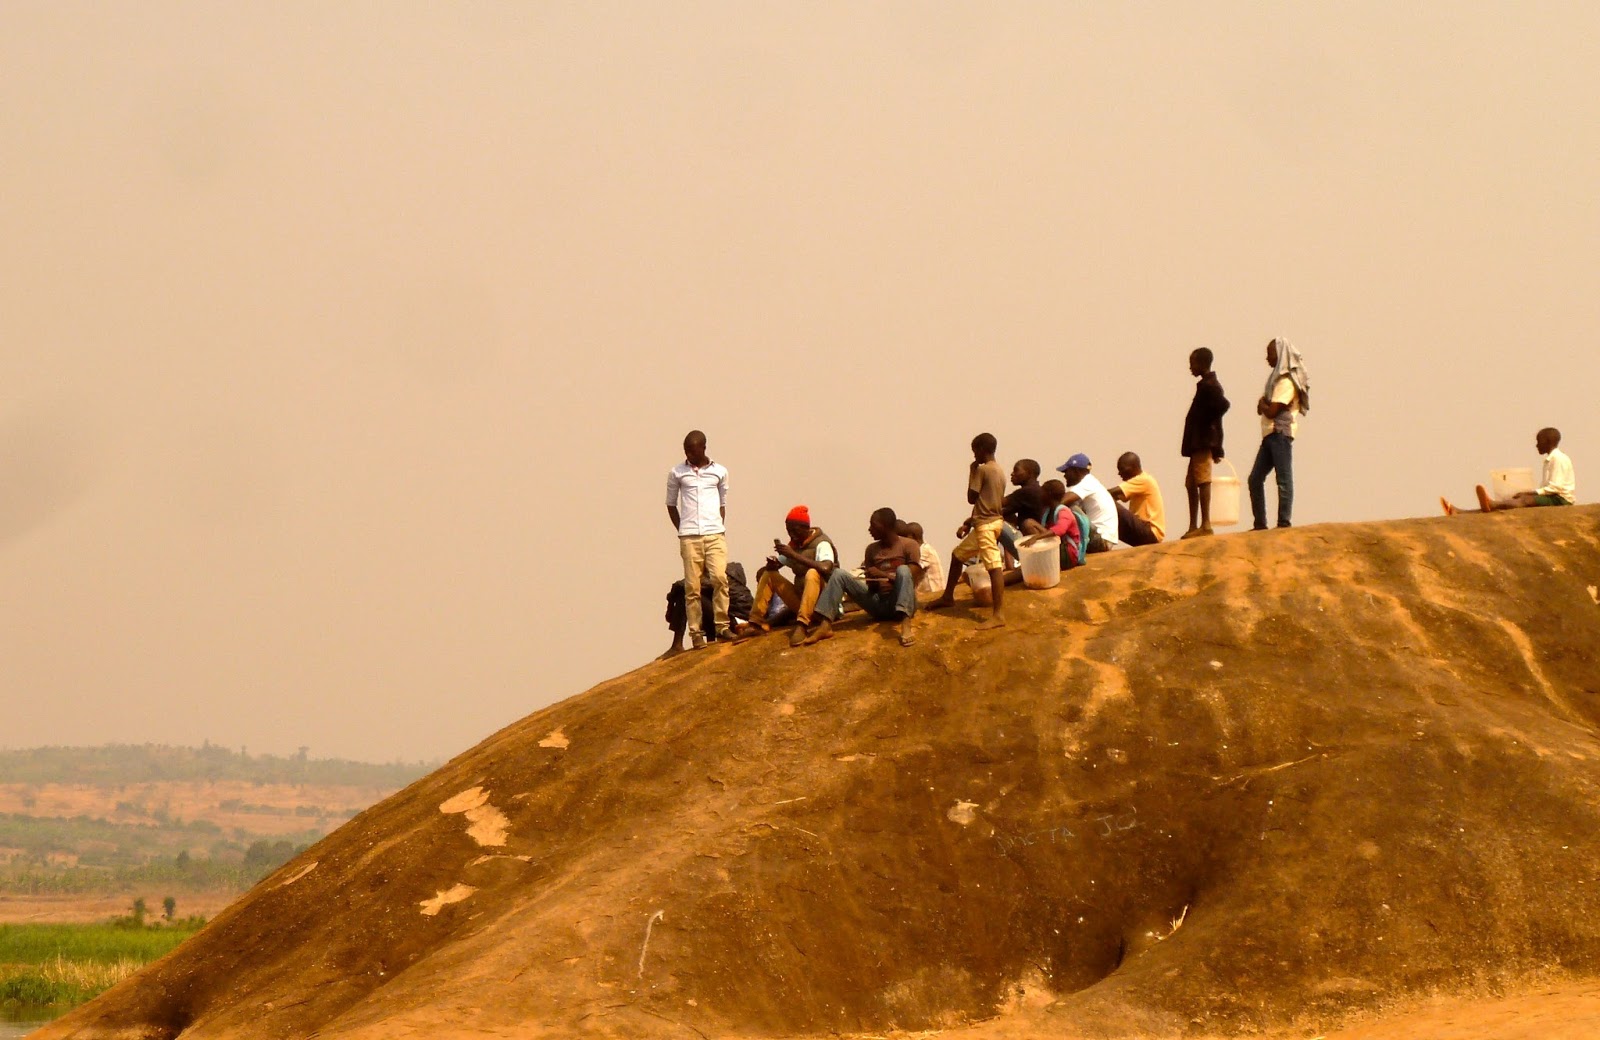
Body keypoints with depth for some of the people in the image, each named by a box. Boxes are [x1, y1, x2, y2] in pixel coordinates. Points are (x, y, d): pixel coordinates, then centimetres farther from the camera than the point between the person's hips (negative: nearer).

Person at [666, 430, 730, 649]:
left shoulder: (719, 472, 9)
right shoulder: (677, 473, 7)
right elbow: (671, 504, 14)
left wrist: (721, 528, 6)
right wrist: (681, 530, 7)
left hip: (715, 534, 0)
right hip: (689, 537, 0)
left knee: (720, 577, -16)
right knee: (692, 585, -3)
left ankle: (721, 626, -6)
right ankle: (696, 634, -1)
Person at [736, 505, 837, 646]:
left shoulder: (821, 543, -13)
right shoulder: (794, 544, 9)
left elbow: (825, 568, -32)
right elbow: (777, 564, 14)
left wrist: (794, 555, -31)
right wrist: (772, 564, -12)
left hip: (820, 599, -7)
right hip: (799, 599, 7)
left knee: (812, 573, -34)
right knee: (767, 574, 1)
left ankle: (802, 626, -43)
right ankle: (757, 624, -6)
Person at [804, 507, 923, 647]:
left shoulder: (909, 546, 0)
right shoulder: (872, 549, 14)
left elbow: (912, 578, -11)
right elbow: (870, 585, 10)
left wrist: (883, 574, -17)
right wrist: (878, 583, -13)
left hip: (900, 604, -5)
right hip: (878, 604, 5)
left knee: (903, 570, -35)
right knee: (839, 573, -10)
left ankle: (905, 625, -54)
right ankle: (825, 625, -29)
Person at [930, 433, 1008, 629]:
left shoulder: (982, 470, -13)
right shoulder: (1000, 471, 14)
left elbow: (972, 498, -8)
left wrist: (971, 473, 2)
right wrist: (969, 523, 21)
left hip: (985, 524, -10)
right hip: (995, 521, 10)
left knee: (994, 566, -17)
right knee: (958, 554, 24)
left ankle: (999, 614, -26)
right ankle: (948, 597, 37)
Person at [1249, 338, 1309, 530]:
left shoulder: (1286, 382, -11)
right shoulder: (1277, 378, 19)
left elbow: (1272, 411, -18)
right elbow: (1263, 408, 18)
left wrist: (1262, 404, 2)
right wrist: (1263, 404, -4)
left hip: (1280, 434, -10)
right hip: (1270, 435, 10)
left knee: (1284, 480, -8)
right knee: (1255, 479, 8)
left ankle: (1284, 523, -9)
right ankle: (1260, 524, 10)